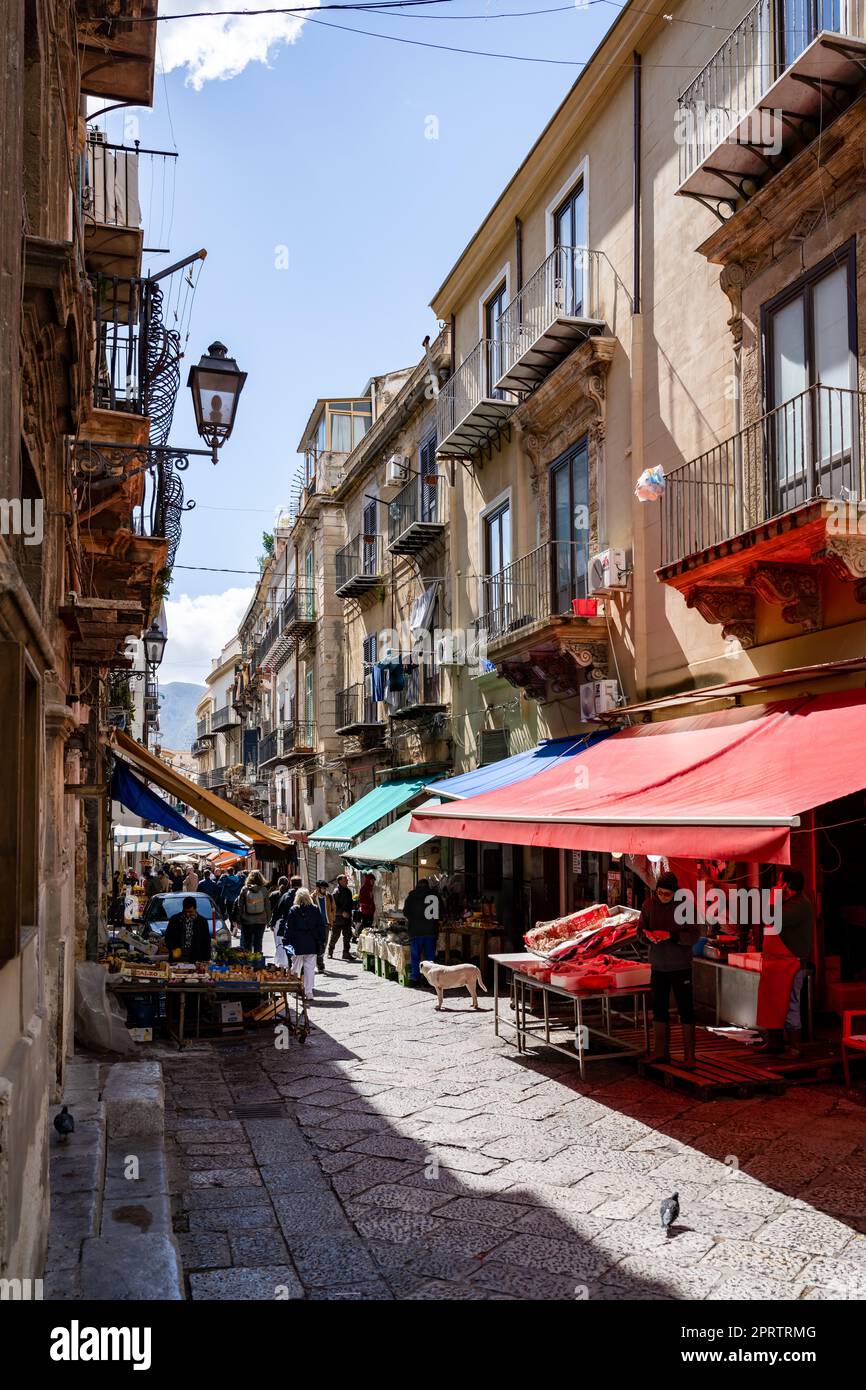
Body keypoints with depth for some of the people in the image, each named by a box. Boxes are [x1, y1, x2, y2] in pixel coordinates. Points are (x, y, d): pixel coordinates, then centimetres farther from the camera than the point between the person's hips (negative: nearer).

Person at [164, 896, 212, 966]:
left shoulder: (202, 921, 6)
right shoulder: (175, 919, 6)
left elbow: (206, 943, 8)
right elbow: (168, 936, 10)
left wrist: (206, 962, 1)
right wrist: (173, 949, -8)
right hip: (177, 959, 1)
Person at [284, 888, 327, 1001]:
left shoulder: (293, 910, -3)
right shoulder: (315, 910, 1)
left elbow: (288, 928, -2)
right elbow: (321, 927, 4)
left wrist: (287, 943, 3)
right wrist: (322, 941, 10)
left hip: (297, 944, -1)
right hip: (311, 944, 1)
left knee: (296, 967, 10)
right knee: (310, 968, 3)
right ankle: (308, 992, 2)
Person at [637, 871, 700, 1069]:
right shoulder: (649, 905, -1)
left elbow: (694, 935, -13)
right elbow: (640, 932, 4)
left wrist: (671, 935, -25)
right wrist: (649, 937, -18)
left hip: (680, 966, -4)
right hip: (658, 965, 4)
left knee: (686, 1010, 0)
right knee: (659, 1009, 12)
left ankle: (689, 1055, 8)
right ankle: (661, 1051, 23)